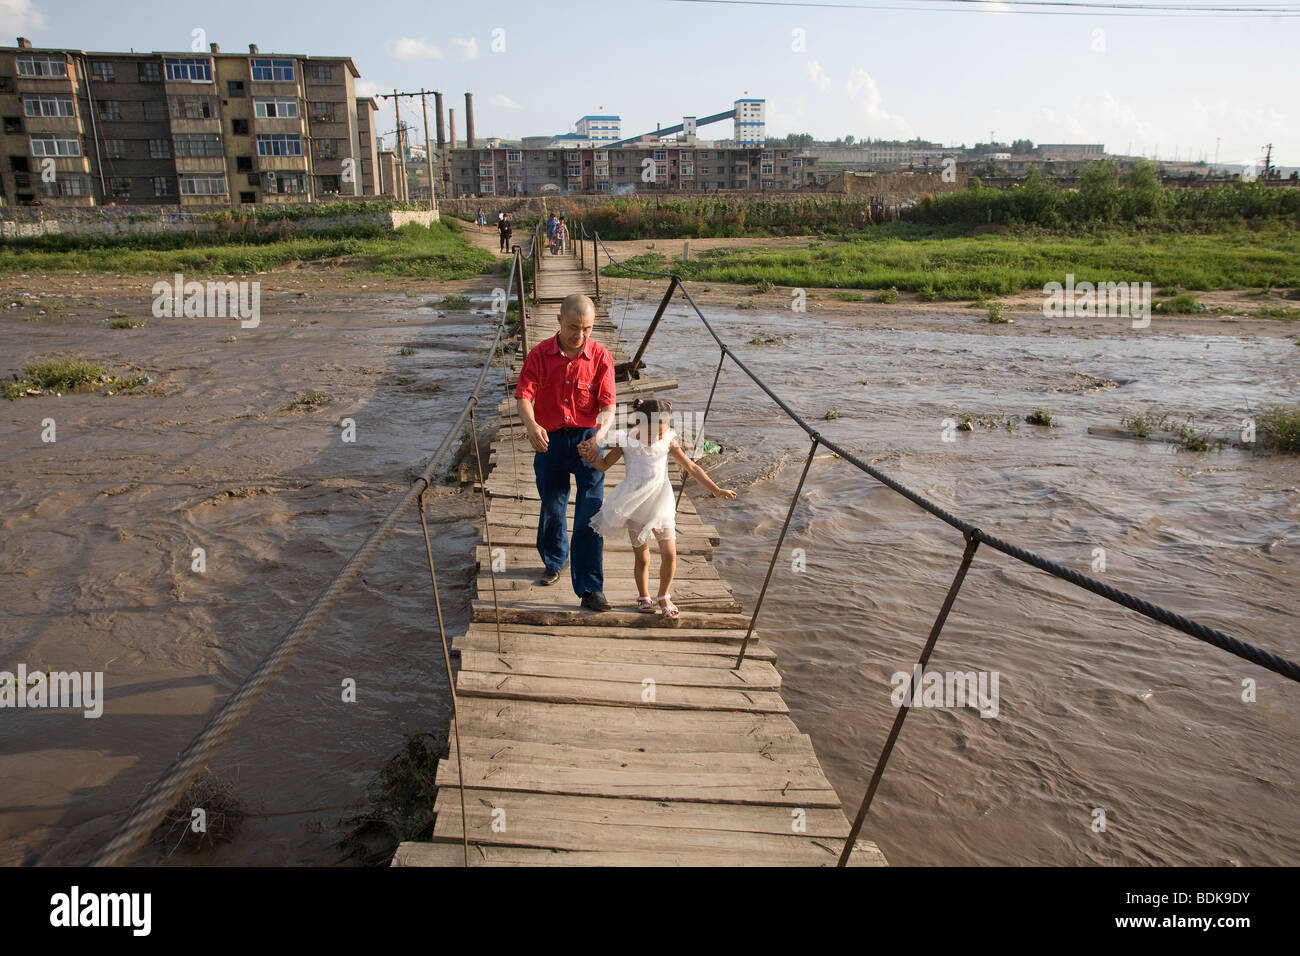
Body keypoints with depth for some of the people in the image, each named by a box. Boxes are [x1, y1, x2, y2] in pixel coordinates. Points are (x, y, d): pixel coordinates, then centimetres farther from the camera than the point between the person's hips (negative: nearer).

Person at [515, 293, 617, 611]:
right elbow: (523, 394, -15)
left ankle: (590, 587, -5)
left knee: (590, 511, -10)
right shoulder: (540, 353, -5)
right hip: (548, 439, 2)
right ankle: (553, 561, 44)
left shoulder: (600, 356, -7)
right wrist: (531, 425, -37)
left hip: (587, 438, -2)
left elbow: (607, 406, -12)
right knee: (551, 507, 18)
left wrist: (598, 437, -32)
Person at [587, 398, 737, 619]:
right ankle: (643, 597, 26)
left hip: (661, 505, 1)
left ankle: (664, 597, 17)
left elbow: (691, 468, 5)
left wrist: (716, 490, 4)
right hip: (636, 507, -1)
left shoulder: (668, 442, -1)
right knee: (641, 556, 6)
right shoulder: (627, 441, -6)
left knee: (669, 554, -4)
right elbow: (603, 465, 3)